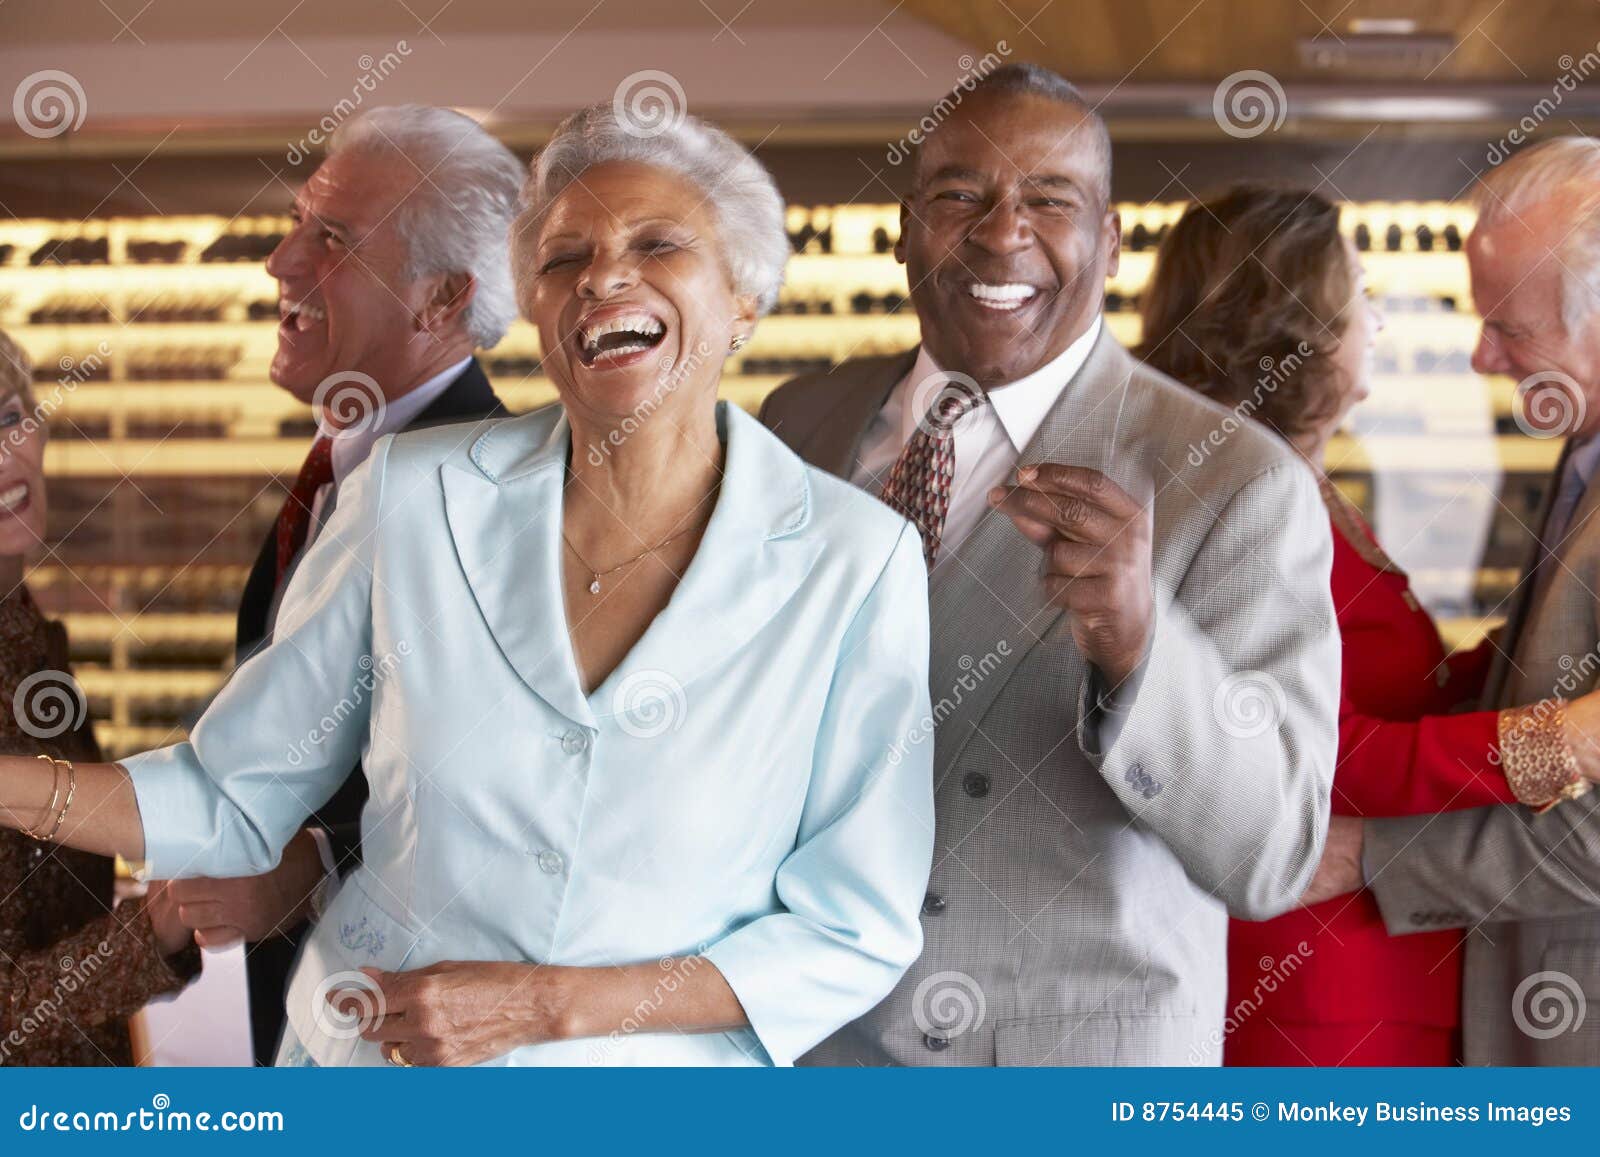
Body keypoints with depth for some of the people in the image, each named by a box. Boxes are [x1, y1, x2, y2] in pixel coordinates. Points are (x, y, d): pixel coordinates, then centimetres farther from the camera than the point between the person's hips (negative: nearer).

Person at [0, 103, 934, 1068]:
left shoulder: (855, 561, -15)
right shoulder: (411, 498, -10)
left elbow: (855, 935, -12)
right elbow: (235, 801, -3)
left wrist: (549, 1003, -19)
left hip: (659, 1067, -2)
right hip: (372, 1059, 2)